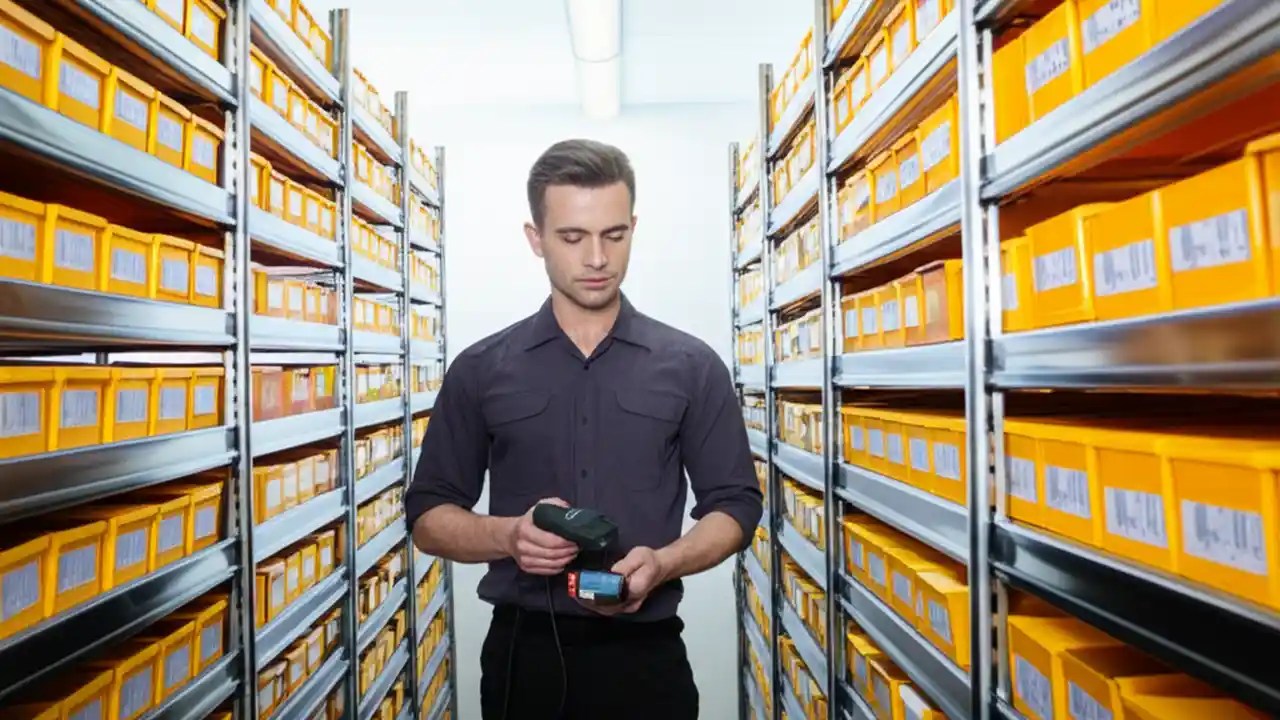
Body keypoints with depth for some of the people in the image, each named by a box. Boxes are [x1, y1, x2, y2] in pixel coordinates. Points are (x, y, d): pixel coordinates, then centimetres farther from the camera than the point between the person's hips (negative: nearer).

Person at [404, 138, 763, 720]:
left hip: (645, 651, 0)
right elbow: (428, 514, 3)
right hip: (523, 651, 1)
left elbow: (734, 504, 0)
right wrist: (508, 536, -17)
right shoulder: (480, 370, 0)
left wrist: (661, 563, -19)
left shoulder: (692, 366, -2)